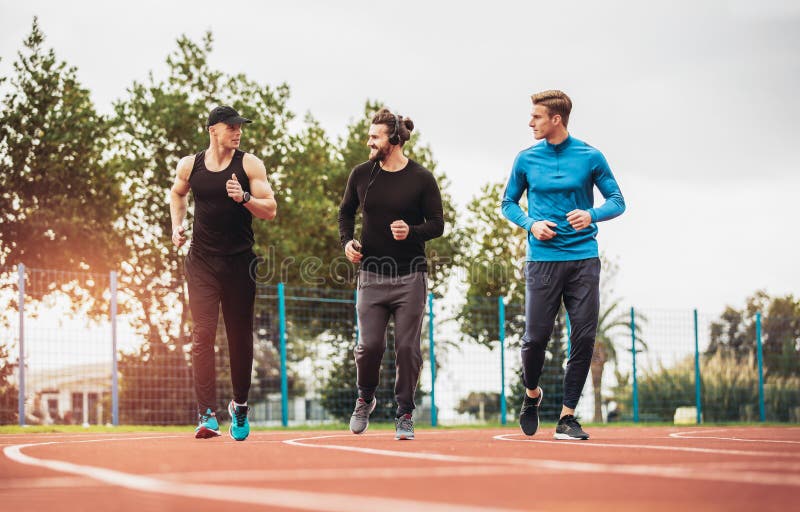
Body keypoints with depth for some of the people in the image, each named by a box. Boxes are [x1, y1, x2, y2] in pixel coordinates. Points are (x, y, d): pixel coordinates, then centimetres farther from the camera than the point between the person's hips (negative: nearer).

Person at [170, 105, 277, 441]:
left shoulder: (249, 165, -1)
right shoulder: (189, 165, 4)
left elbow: (270, 210, -4)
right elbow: (177, 193, 26)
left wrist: (244, 198, -22)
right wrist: (177, 225, 10)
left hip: (240, 262, 0)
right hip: (201, 262, 0)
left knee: (240, 338, 8)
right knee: (203, 334, -12)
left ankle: (240, 405, 29)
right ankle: (207, 415, -16)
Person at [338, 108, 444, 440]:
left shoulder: (421, 179, -3)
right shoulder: (361, 174, 5)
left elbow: (437, 224, 0)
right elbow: (346, 212, 20)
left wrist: (412, 231, -20)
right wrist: (347, 241, 1)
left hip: (410, 277, -2)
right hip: (371, 275, 2)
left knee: (407, 347, -2)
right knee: (369, 346, -7)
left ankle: (405, 413, 14)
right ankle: (365, 399, 21)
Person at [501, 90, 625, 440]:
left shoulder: (590, 157, 2)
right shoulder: (526, 160, 6)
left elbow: (617, 201, 7)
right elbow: (509, 203, 15)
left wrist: (592, 215, -13)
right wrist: (531, 224, -5)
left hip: (584, 258, 0)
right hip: (542, 260, 0)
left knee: (584, 337, -5)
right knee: (536, 336, -4)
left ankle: (567, 417, 4)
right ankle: (531, 394, 27)